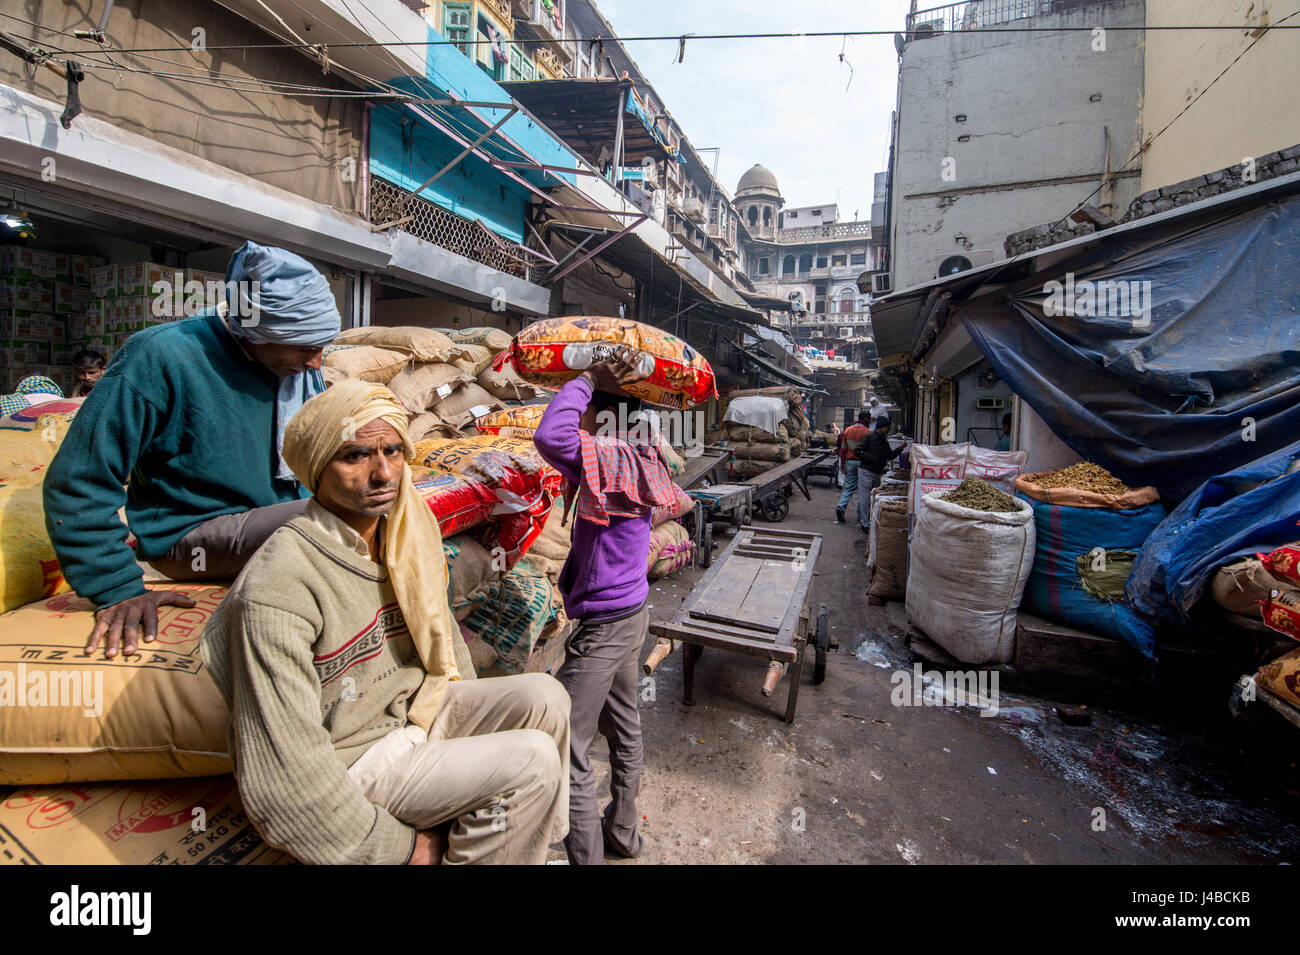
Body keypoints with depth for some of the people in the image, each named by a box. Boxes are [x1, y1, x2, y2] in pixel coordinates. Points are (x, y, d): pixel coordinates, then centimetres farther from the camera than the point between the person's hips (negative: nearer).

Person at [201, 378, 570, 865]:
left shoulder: (403, 537, -3)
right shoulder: (275, 591, -26)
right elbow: (282, 778, -25)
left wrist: (474, 719, 10)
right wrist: (400, 847, -16)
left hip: (417, 708, 7)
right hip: (352, 760, -7)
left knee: (545, 696, -7)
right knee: (533, 759, -19)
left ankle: (537, 842, 14)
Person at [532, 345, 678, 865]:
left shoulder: (606, 459, -23)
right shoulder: (637, 454, 5)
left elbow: (550, 437, -40)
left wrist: (588, 379, -25)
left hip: (604, 625, -10)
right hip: (631, 613, 10)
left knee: (566, 748, 2)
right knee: (624, 729, 23)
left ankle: (587, 854, 17)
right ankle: (623, 834, 42)